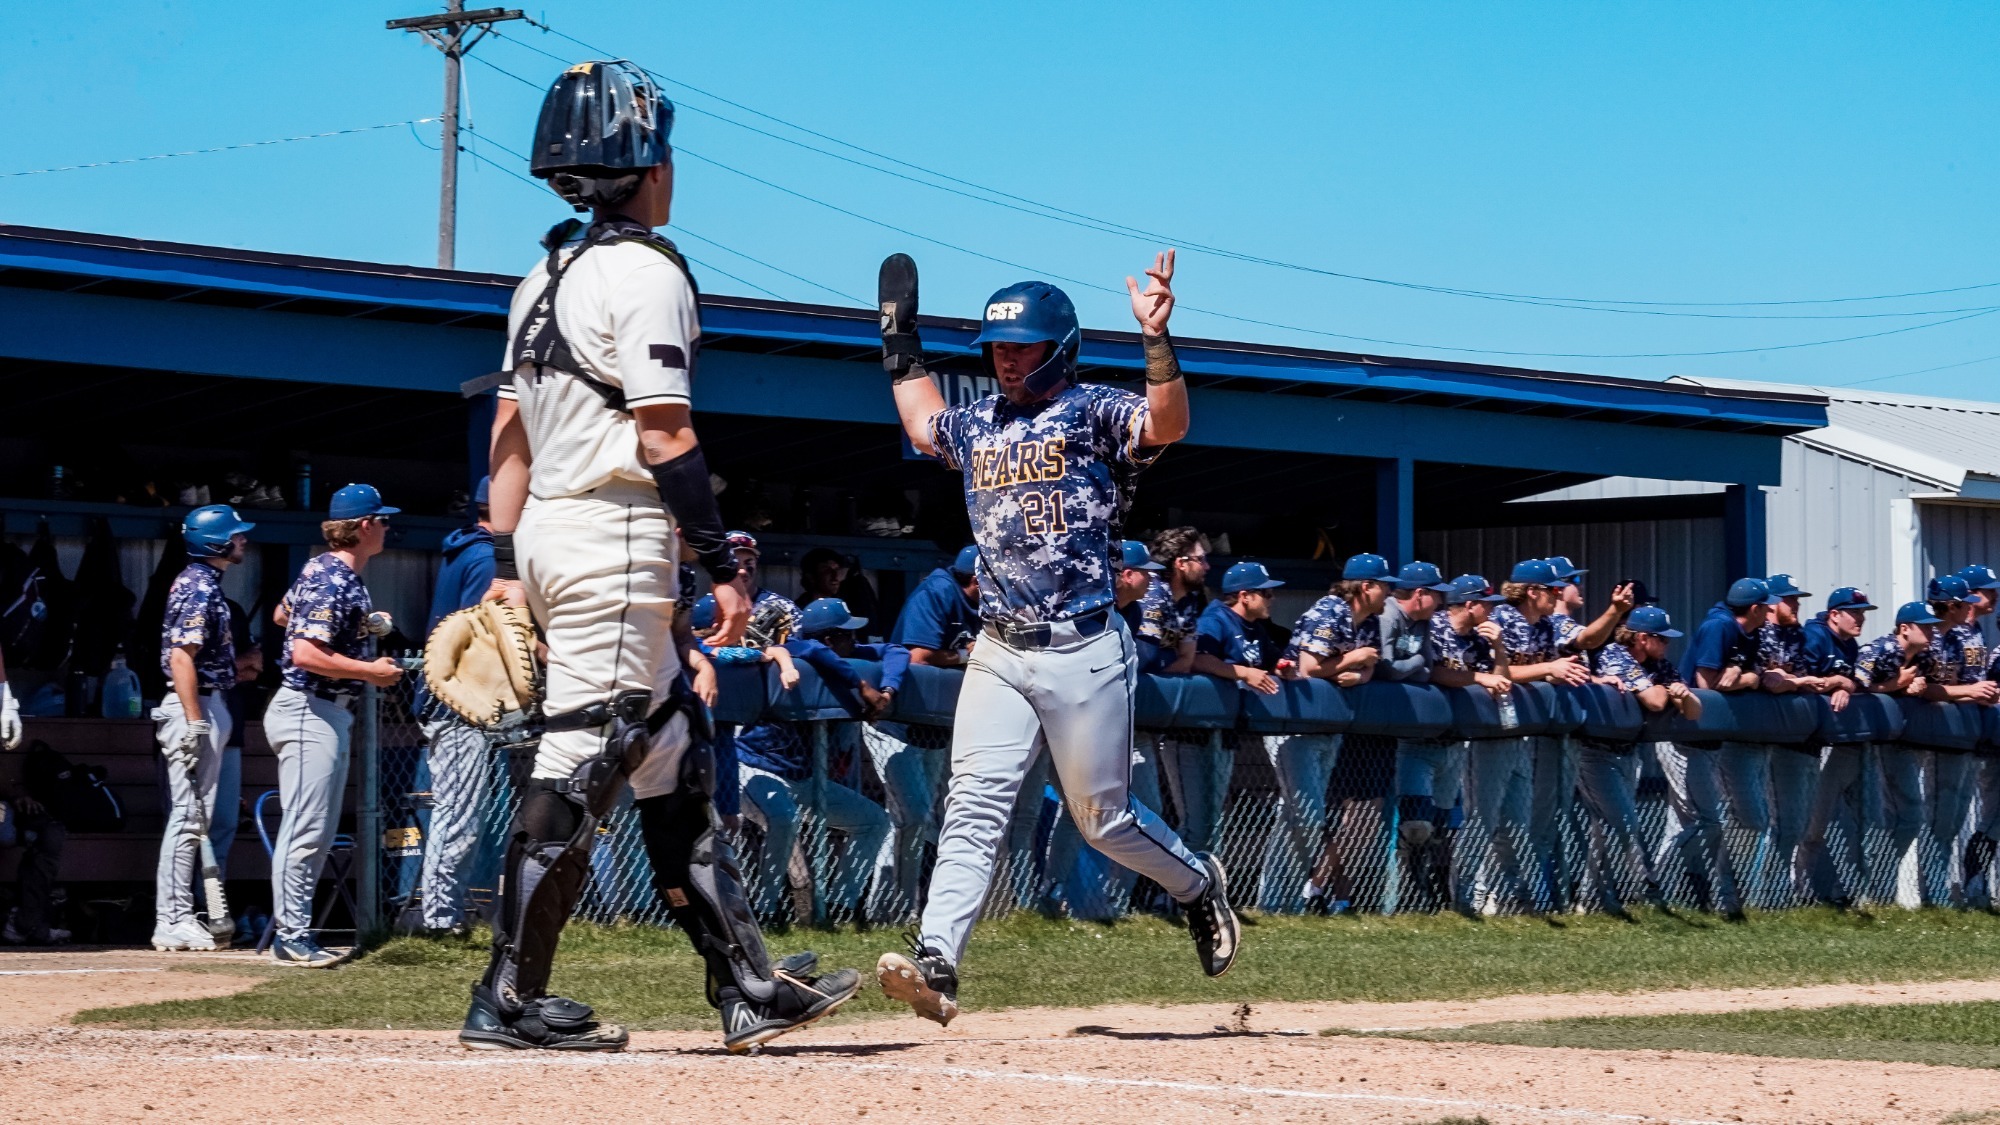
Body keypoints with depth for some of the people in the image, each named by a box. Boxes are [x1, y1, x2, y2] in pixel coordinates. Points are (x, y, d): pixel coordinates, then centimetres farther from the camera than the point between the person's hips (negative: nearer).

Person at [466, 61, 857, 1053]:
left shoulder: (546, 278, 16)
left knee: (675, 764, 11)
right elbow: (663, 437, -18)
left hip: (547, 539, 10)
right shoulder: (645, 272, -11)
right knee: (582, 763, -7)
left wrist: (507, 568, 16)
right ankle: (510, 999, -6)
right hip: (614, 538, -10)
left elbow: (509, 433, 16)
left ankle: (744, 983, 12)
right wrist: (722, 564, -15)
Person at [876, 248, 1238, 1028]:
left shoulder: (1093, 411, -4)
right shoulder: (977, 424, 14)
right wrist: (901, 341, 34)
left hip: (1085, 654, -5)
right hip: (999, 655, 5)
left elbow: (1168, 424, -24)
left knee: (1103, 818, 3)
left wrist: (1156, 338, -36)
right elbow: (923, 424, 37)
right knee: (973, 805, -9)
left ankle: (1198, 884, 32)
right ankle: (936, 964, -18)